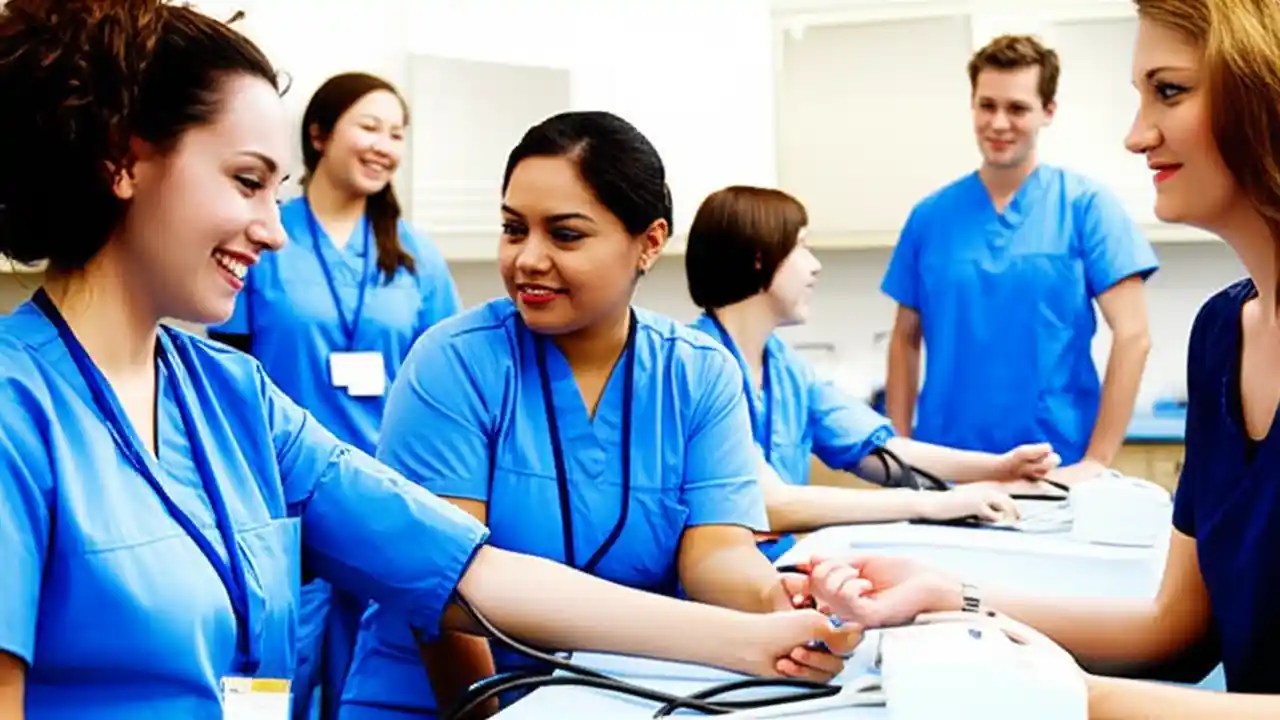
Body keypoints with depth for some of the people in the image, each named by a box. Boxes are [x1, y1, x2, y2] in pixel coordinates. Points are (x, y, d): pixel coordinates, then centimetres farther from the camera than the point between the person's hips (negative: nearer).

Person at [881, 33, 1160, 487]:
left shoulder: (1086, 205, -5)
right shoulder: (931, 215, 4)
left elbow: (1132, 336, -8)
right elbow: (906, 339, 9)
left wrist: (1096, 461, -13)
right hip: (946, 466, 2)